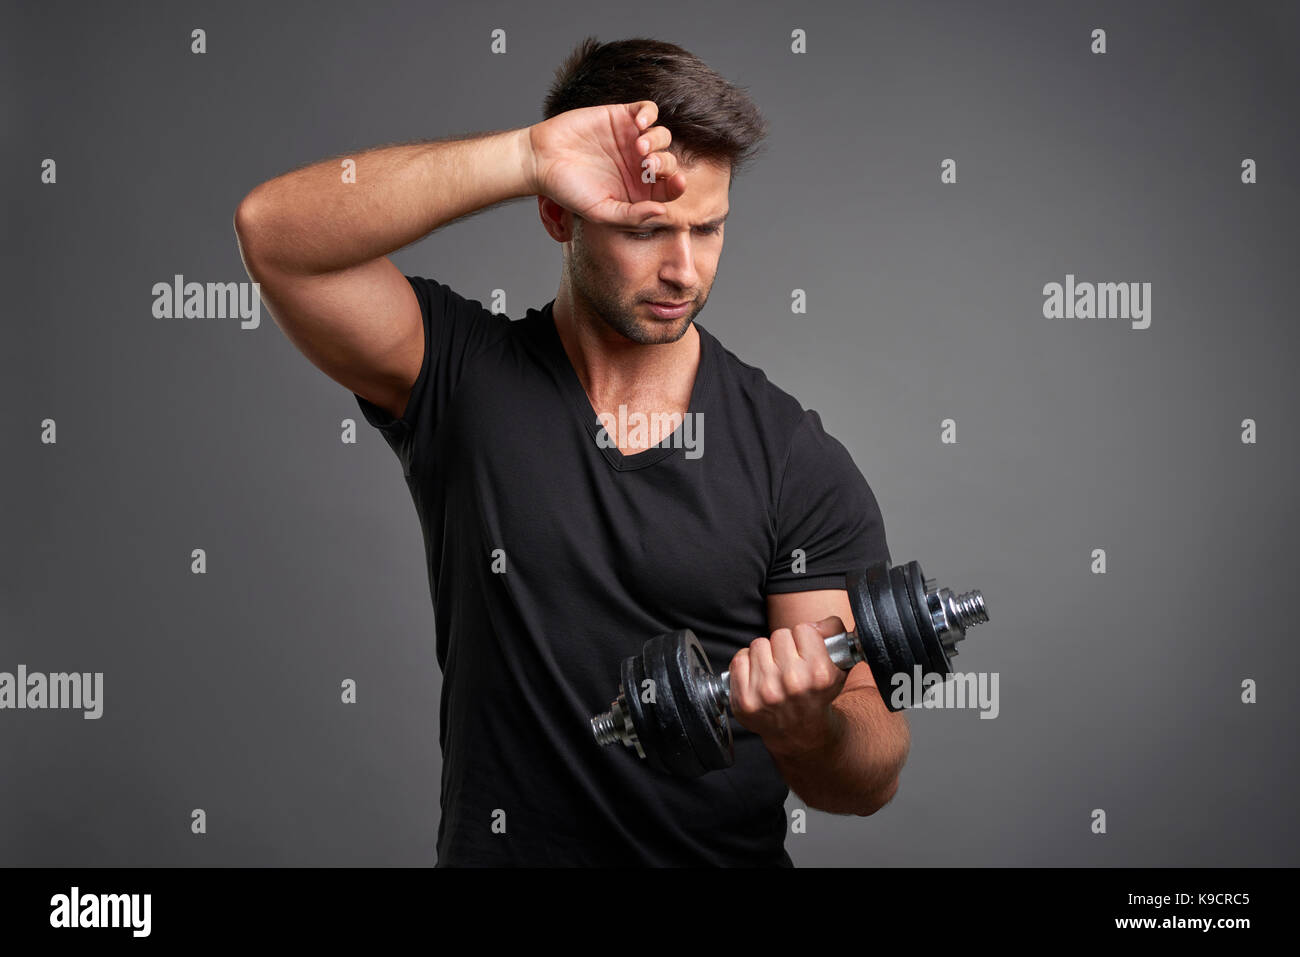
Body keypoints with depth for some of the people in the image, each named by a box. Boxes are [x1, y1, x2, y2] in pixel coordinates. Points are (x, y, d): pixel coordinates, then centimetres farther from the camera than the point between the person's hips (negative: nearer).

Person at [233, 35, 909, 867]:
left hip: (731, 851, 1)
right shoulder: (466, 376, 1)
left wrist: (805, 729, -24)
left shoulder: (801, 463, -1)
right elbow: (275, 233, -14)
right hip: (497, 847, 0)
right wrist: (526, 157, -21)